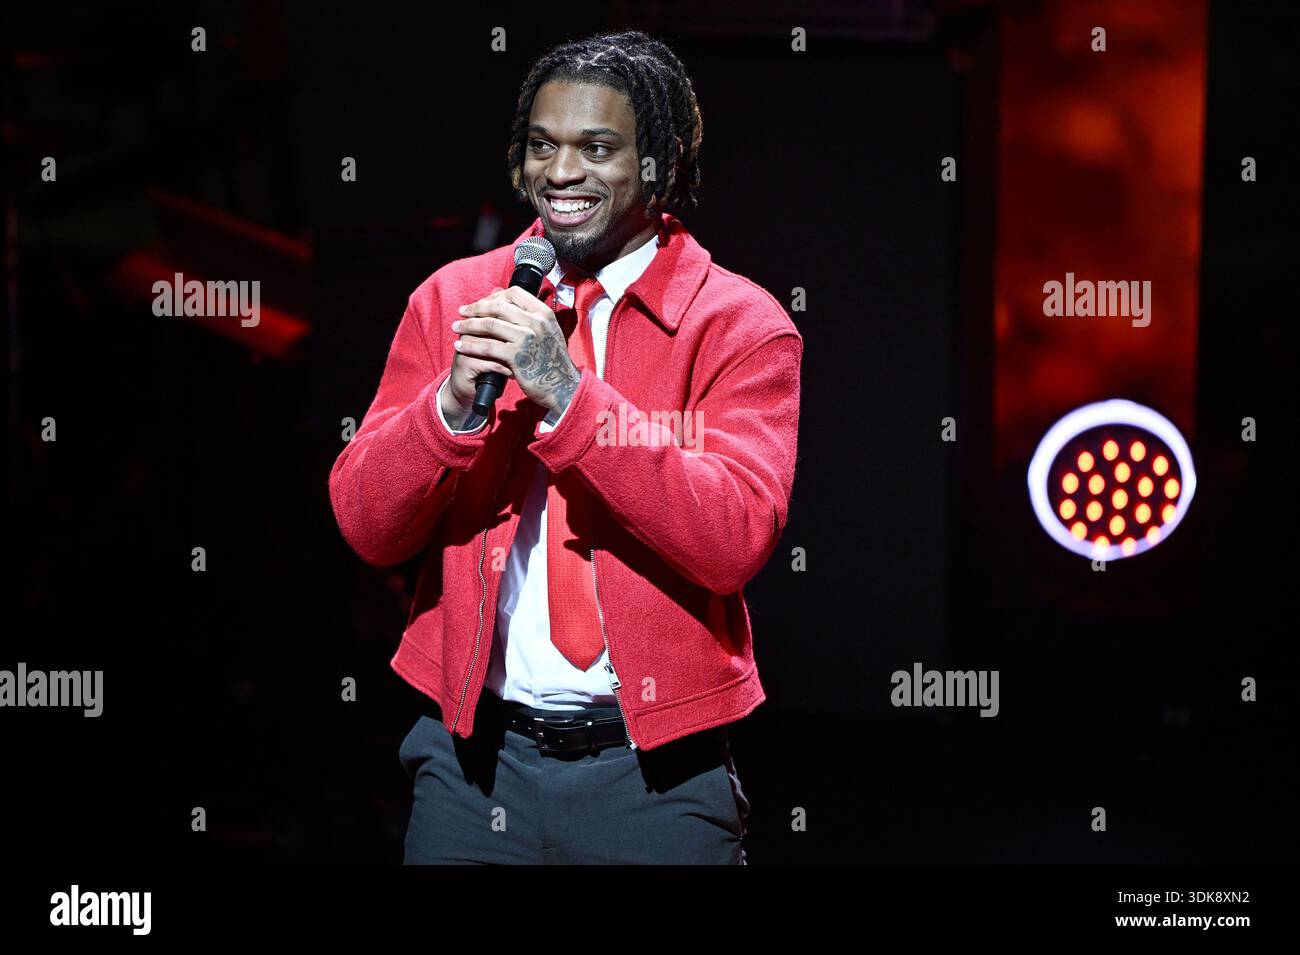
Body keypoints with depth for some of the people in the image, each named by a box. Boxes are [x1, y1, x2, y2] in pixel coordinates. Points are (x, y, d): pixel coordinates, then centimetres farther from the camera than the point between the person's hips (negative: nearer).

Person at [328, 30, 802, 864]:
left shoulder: (741, 325, -4)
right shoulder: (455, 299, 4)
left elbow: (737, 541, -18)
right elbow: (366, 527, 0)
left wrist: (568, 396, -23)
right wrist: (452, 400, -18)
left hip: (651, 773, -2)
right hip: (475, 757, 2)